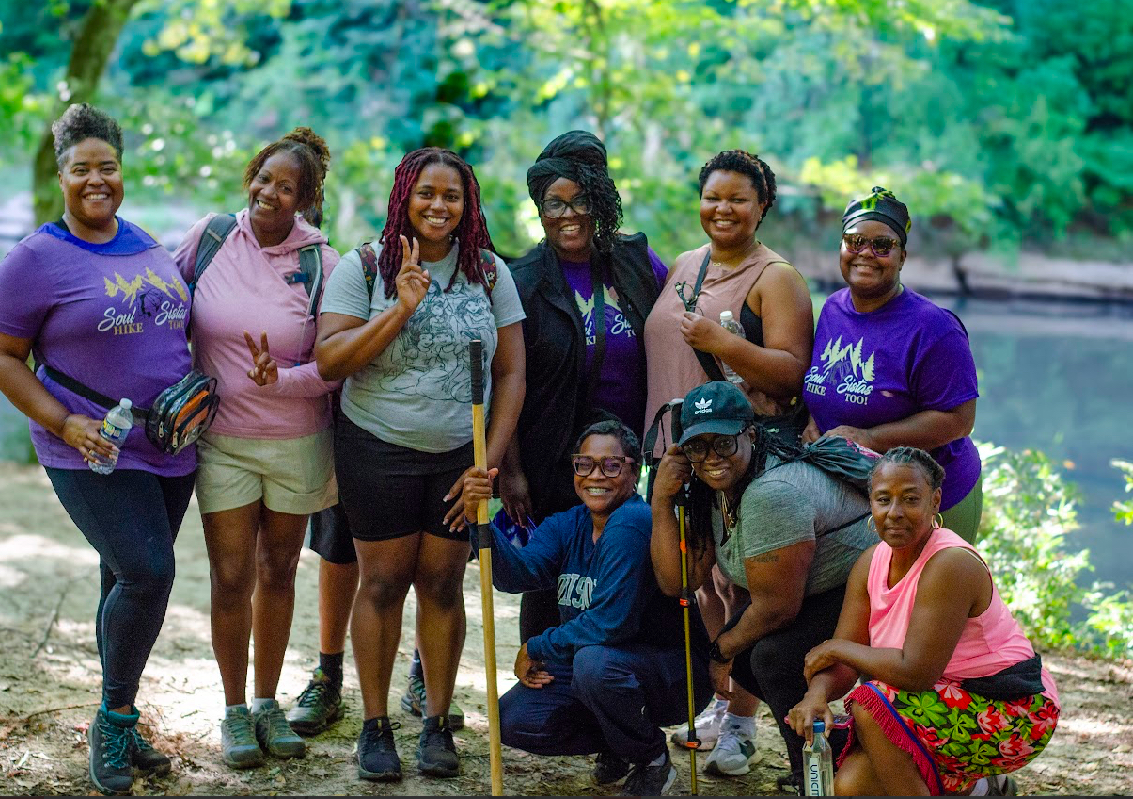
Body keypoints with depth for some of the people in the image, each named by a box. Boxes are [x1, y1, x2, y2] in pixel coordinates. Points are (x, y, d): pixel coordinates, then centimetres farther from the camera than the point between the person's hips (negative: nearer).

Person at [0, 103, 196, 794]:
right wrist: (64, 424, -16)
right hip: (94, 453, -6)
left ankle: (120, 727, 23)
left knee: (128, 583, 11)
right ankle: (113, 721, 2)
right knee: (146, 574, -18)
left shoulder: (146, 244, 11)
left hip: (171, 450, 6)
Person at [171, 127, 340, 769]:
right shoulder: (211, 235, -5)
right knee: (232, 578, 1)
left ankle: (269, 704, 29)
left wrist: (278, 379, -26)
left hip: (296, 442, 0)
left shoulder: (322, 263, -9)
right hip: (221, 440, 0)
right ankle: (235, 711, 18)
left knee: (277, 573, 13)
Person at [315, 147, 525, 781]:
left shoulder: (489, 272, 4)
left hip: (462, 455, 1)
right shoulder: (363, 268, -2)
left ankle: (438, 724, 16)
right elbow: (329, 362, -10)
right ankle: (376, 725, 13)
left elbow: (511, 373, 4)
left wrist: (491, 461, -4)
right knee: (383, 582, 2)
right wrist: (401, 310, -20)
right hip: (379, 450, -1)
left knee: (443, 583, 4)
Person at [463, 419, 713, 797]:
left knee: (595, 662, -37)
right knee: (513, 720, -9)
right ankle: (617, 743, 16)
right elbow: (518, 573, -15)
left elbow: (611, 621, -28)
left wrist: (537, 649, -16)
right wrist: (478, 519, -32)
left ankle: (652, 761, -8)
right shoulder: (566, 526, 4)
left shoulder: (632, 522, -22)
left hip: (677, 673, -7)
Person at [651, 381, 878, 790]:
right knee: (738, 651, 0)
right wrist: (662, 501, -12)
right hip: (820, 595, 10)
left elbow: (776, 607, -23)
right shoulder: (713, 490, 0)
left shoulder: (771, 495, -29)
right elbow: (676, 582, -2)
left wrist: (723, 650, -6)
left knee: (773, 655, -25)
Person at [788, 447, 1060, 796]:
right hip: (952, 704, 8)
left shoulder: (951, 564, -24)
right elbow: (842, 665, -1)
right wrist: (816, 695, -24)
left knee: (872, 707, -26)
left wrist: (836, 647, -15)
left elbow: (916, 672, -28)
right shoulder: (871, 564, 1)